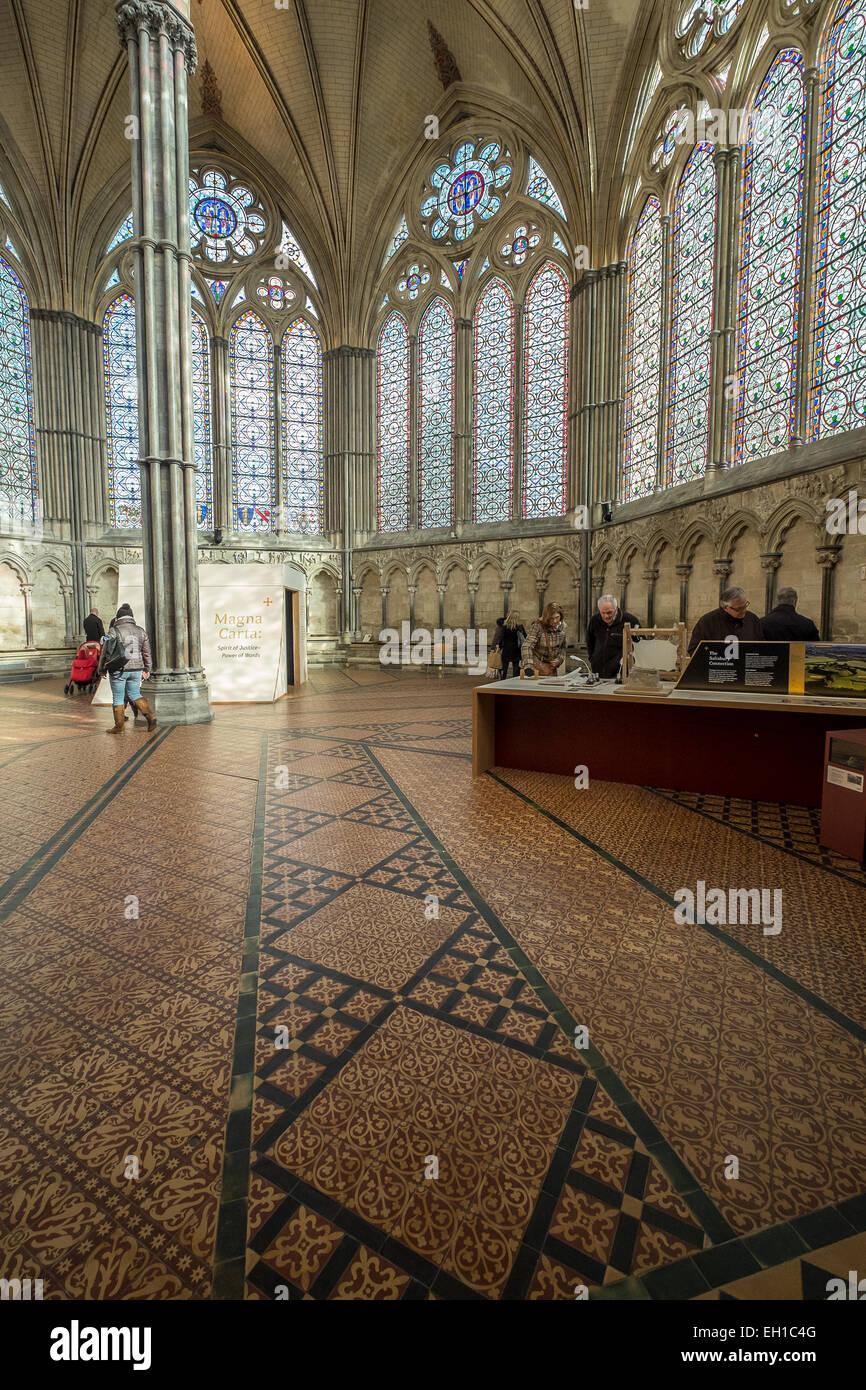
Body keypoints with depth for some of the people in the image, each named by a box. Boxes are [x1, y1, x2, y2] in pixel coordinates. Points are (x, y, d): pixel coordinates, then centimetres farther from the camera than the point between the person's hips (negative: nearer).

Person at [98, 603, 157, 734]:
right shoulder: (141, 631, 4)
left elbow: (106, 652, -6)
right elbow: (146, 652, 9)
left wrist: (101, 669, 6)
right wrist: (146, 669, 17)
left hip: (119, 670, -4)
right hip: (136, 669, 4)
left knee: (118, 699, 7)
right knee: (135, 695, 17)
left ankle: (119, 727, 15)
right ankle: (150, 717, 1)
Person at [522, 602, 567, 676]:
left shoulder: (562, 626, -2)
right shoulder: (537, 626, -20)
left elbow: (563, 647, 13)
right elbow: (527, 646, -29)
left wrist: (559, 659, -5)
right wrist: (528, 666, -42)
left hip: (552, 666, 5)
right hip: (537, 664, -5)